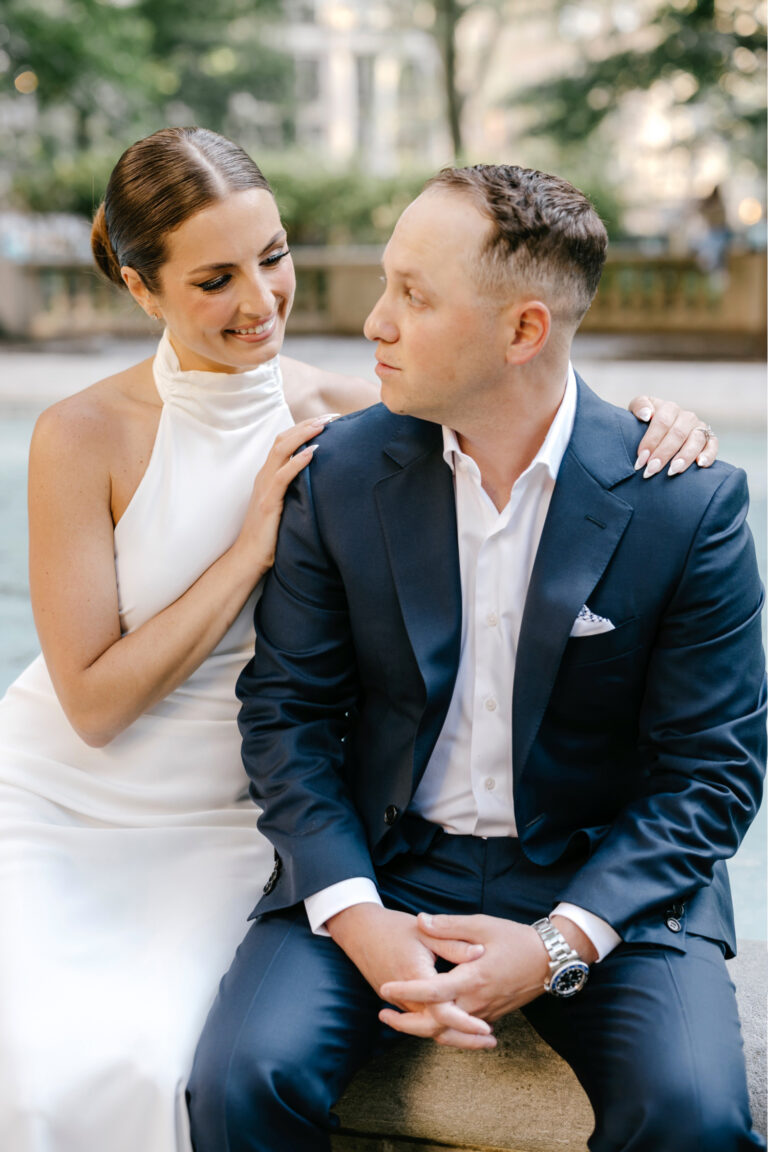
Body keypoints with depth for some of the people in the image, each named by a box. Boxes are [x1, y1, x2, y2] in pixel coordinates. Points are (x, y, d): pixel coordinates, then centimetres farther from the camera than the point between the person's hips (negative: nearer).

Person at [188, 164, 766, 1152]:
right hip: (379, 867, 2)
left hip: (603, 879, -1)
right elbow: (286, 710, 0)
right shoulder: (342, 471, -3)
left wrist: (558, 943, -17)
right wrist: (359, 918, -15)